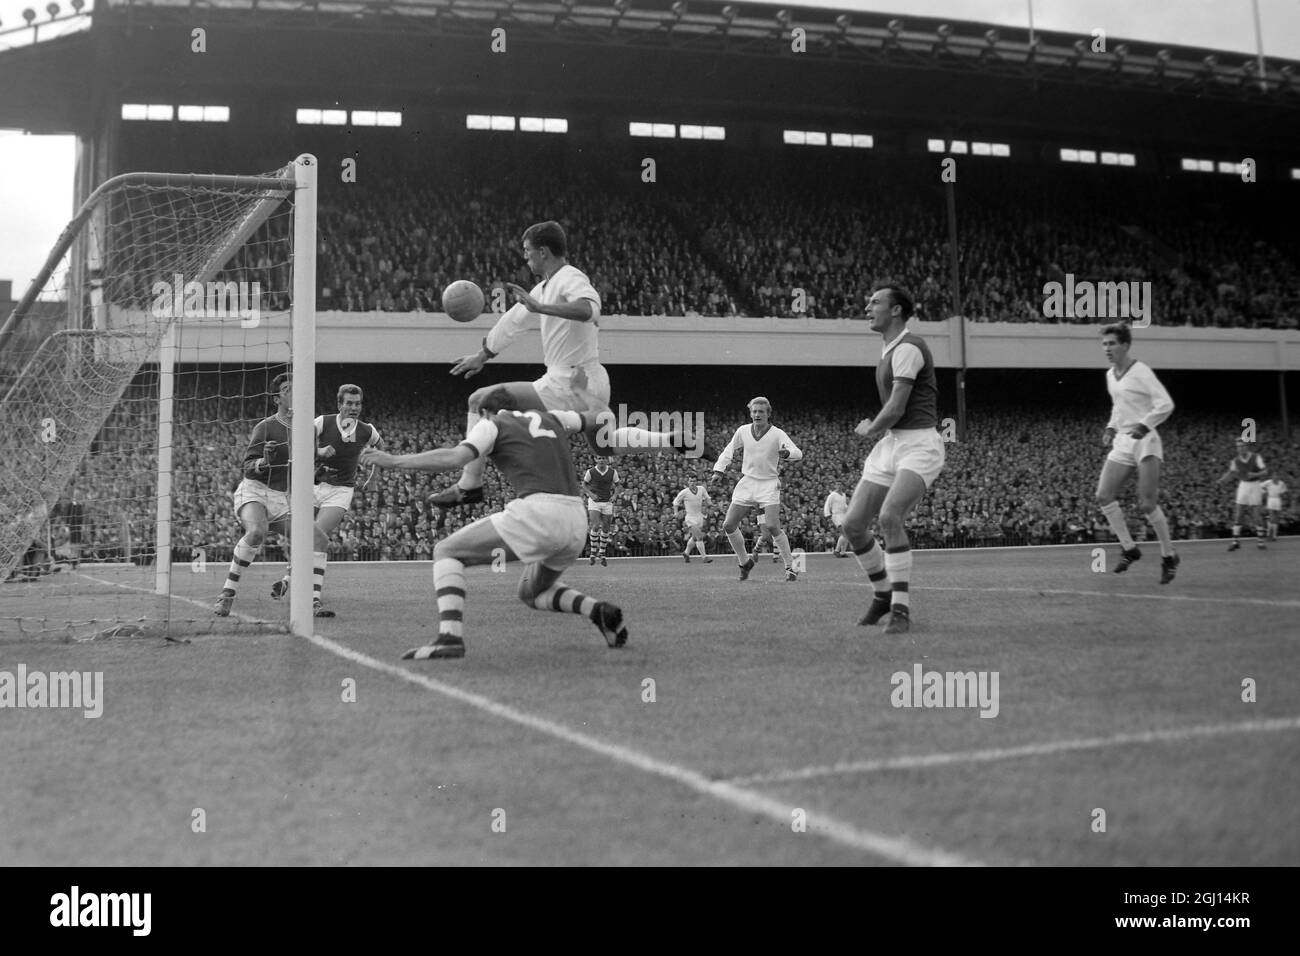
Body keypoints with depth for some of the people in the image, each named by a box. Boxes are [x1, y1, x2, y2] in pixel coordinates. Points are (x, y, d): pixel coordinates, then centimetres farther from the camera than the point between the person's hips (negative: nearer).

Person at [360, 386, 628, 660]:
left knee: (446, 551, 8)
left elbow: (454, 458, -7)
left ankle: (450, 636, -13)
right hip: (576, 522, 7)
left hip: (537, 512, -6)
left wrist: (394, 460, -2)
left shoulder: (492, 424, 11)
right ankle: (597, 610, 7)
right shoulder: (551, 418, 27)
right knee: (531, 593, 31)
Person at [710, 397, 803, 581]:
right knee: (728, 526, -2)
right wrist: (718, 470, 6)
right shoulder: (743, 431, 2)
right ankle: (745, 562, 18)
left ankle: (790, 567, -7)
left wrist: (787, 453, -41)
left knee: (773, 527, -20)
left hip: (768, 484, -4)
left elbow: (798, 453, -19)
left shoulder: (777, 434, -9)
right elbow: (729, 450, 17)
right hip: (747, 482, 4)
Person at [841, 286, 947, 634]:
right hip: (890, 444, 9)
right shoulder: (890, 351, 19)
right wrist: (877, 436, 20)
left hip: (919, 445, -9)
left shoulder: (908, 347, -12)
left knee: (889, 517, -29)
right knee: (853, 524, 2)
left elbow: (895, 409, -16)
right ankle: (883, 594, 23)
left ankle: (901, 610, -21)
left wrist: (869, 430, 1)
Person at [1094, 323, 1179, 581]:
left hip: (1145, 442, -7)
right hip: (1122, 443, 7)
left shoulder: (1140, 372, -10)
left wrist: (1143, 426, -22)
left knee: (1147, 503, -12)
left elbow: (1165, 404, -14)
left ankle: (1169, 556, 4)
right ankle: (1129, 548, 6)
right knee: (1104, 496, -6)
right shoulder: (1110, 375, 13)